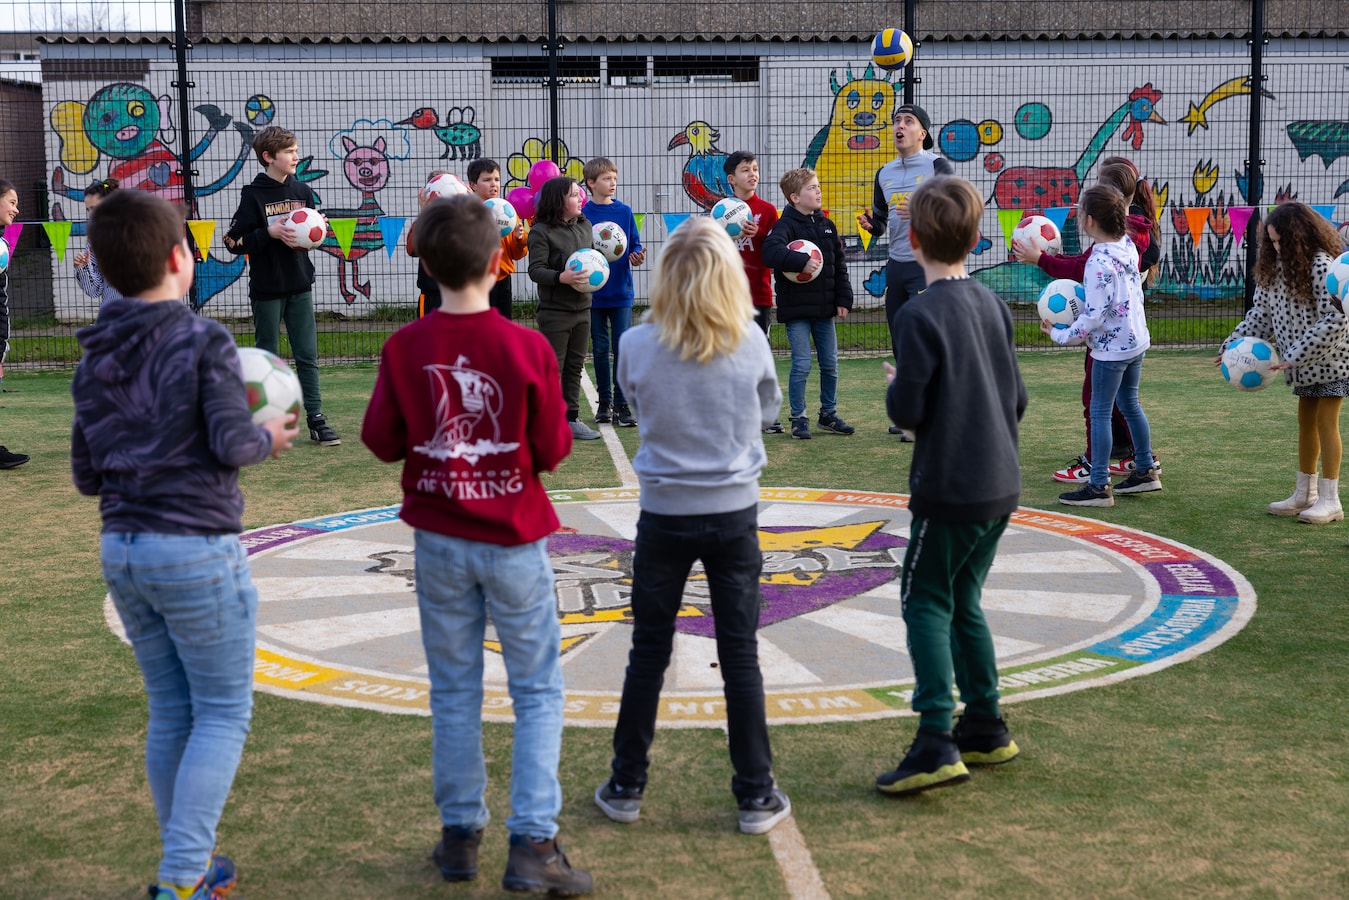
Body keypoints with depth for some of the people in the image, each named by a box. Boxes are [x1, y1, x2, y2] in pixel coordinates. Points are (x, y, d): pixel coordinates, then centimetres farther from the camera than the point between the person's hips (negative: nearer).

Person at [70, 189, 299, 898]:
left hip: (123, 550, 6)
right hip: (199, 550, -6)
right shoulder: (202, 340, -11)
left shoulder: (93, 363, 8)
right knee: (223, 714, 4)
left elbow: (87, 475, 11)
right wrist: (269, 437, 4)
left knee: (171, 714, 16)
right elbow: (232, 445, -16)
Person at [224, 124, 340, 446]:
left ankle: (316, 419, 4)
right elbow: (233, 241, -9)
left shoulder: (302, 191, 7)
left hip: (300, 286, 4)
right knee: (268, 356, 6)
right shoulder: (254, 195, -7)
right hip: (267, 288, -4)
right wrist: (269, 233, -20)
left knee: (307, 355, 2)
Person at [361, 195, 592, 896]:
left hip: (439, 541, 2)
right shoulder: (527, 348, -13)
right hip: (514, 540, -2)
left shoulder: (402, 349, -7)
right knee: (538, 692, 7)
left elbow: (381, 443, -1)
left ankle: (459, 834, 21)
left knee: (454, 690, 14)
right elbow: (552, 451, -7)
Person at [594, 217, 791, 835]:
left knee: (648, 653, 12)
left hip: (664, 515, 0)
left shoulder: (637, 345, -12)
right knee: (741, 657, 7)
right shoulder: (749, 344, -10)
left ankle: (626, 787, 22)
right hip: (734, 514, 0)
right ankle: (756, 797, 14)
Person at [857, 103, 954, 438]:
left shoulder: (938, 166, -6)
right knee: (900, 343, 11)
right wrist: (870, 224, 0)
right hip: (896, 266, 7)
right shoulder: (885, 173, 14)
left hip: (928, 265, -7)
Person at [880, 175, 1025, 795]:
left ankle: (936, 744, -9)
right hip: (1000, 486, 7)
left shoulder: (920, 314, -16)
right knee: (961, 601, 18)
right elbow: (1017, 399, 11)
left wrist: (895, 386, 3)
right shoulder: (994, 306, 8)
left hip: (950, 488, -7)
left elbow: (907, 411, -17)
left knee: (925, 604, 0)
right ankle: (986, 730, 24)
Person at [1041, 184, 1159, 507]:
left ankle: (1099, 486, 3)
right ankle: (1146, 471, 31)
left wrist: (1060, 335, -13)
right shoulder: (1128, 246, 1)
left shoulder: (1098, 263, -25)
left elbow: (1094, 317, -25)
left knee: (1100, 411, 0)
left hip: (1111, 348, -9)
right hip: (1137, 339, 9)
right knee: (1129, 403, 21)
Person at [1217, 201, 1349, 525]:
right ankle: (1305, 494, 20)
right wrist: (1234, 345, -6)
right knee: (1305, 420, 12)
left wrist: (1295, 355, -27)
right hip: (1303, 361, 8)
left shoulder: (1321, 265, -23)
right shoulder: (1276, 265, 2)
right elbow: (1262, 312, 6)